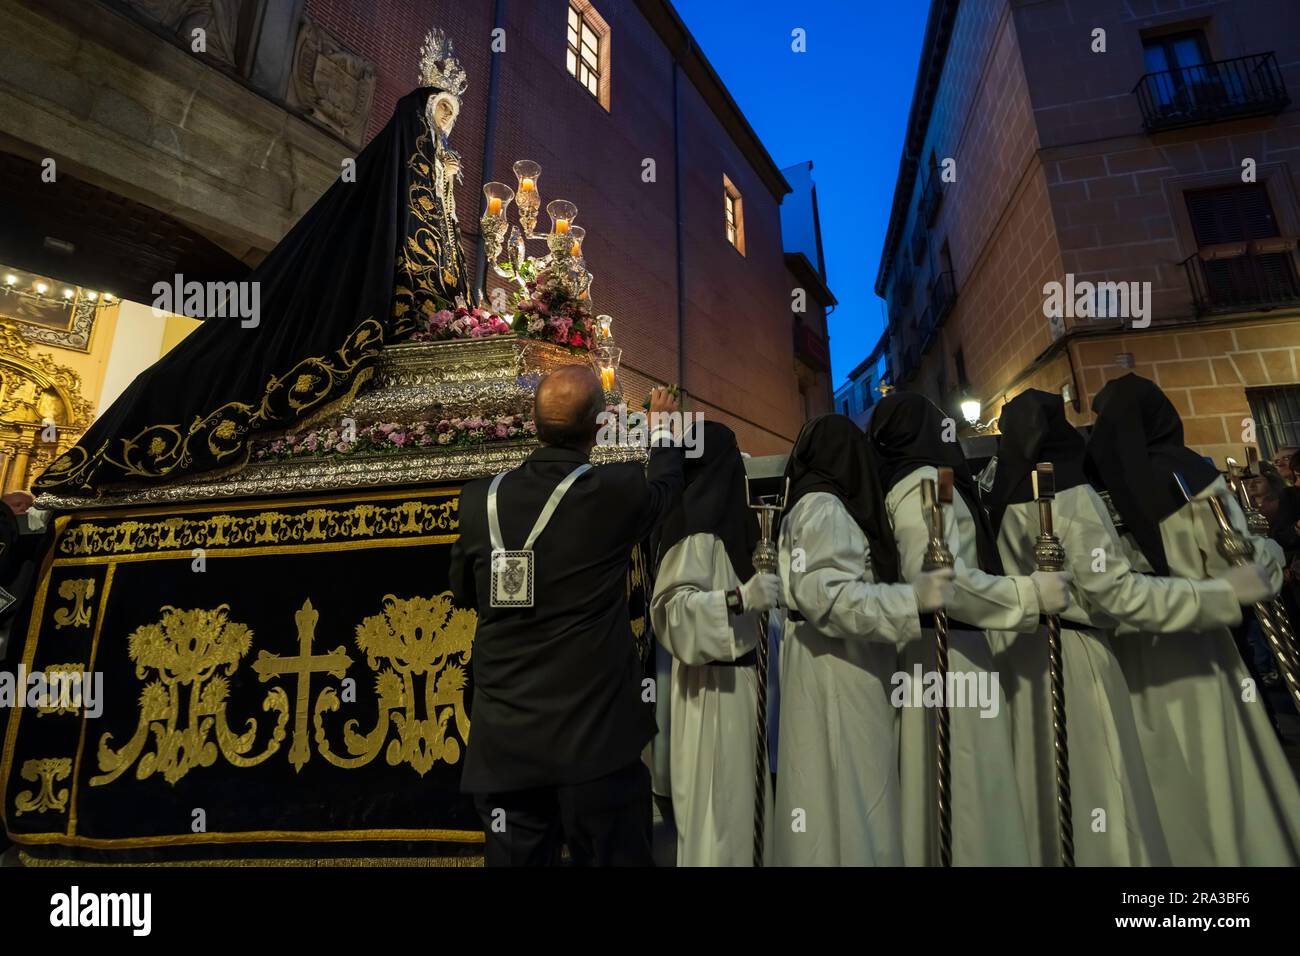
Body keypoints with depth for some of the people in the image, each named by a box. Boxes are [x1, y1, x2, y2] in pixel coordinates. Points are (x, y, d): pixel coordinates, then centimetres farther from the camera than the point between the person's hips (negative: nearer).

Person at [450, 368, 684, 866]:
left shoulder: (479, 498, -4)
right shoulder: (616, 491, -14)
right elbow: (664, 485, 10)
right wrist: (663, 430, 30)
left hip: (503, 737, 4)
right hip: (593, 735, -3)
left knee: (517, 857, 19)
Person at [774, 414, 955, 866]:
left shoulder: (811, 505, 14)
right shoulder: (823, 506, -14)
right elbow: (823, 593, -23)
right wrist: (912, 598, -25)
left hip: (841, 664, 10)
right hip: (835, 668, -10)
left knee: (839, 792, 16)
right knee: (846, 796, 0)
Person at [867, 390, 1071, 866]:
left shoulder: (901, 486, 15)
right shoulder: (926, 482, -12)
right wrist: (1031, 592, -14)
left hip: (932, 651, 9)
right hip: (948, 654, -9)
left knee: (938, 786, 15)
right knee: (966, 789, -1)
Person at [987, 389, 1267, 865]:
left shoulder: (1003, 499, 6)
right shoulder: (1069, 494, -15)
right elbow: (1113, 591, -18)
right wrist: (1223, 593, -12)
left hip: (1023, 655, 7)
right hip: (1071, 658, -7)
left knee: (1045, 789, 18)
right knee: (1092, 791, 4)